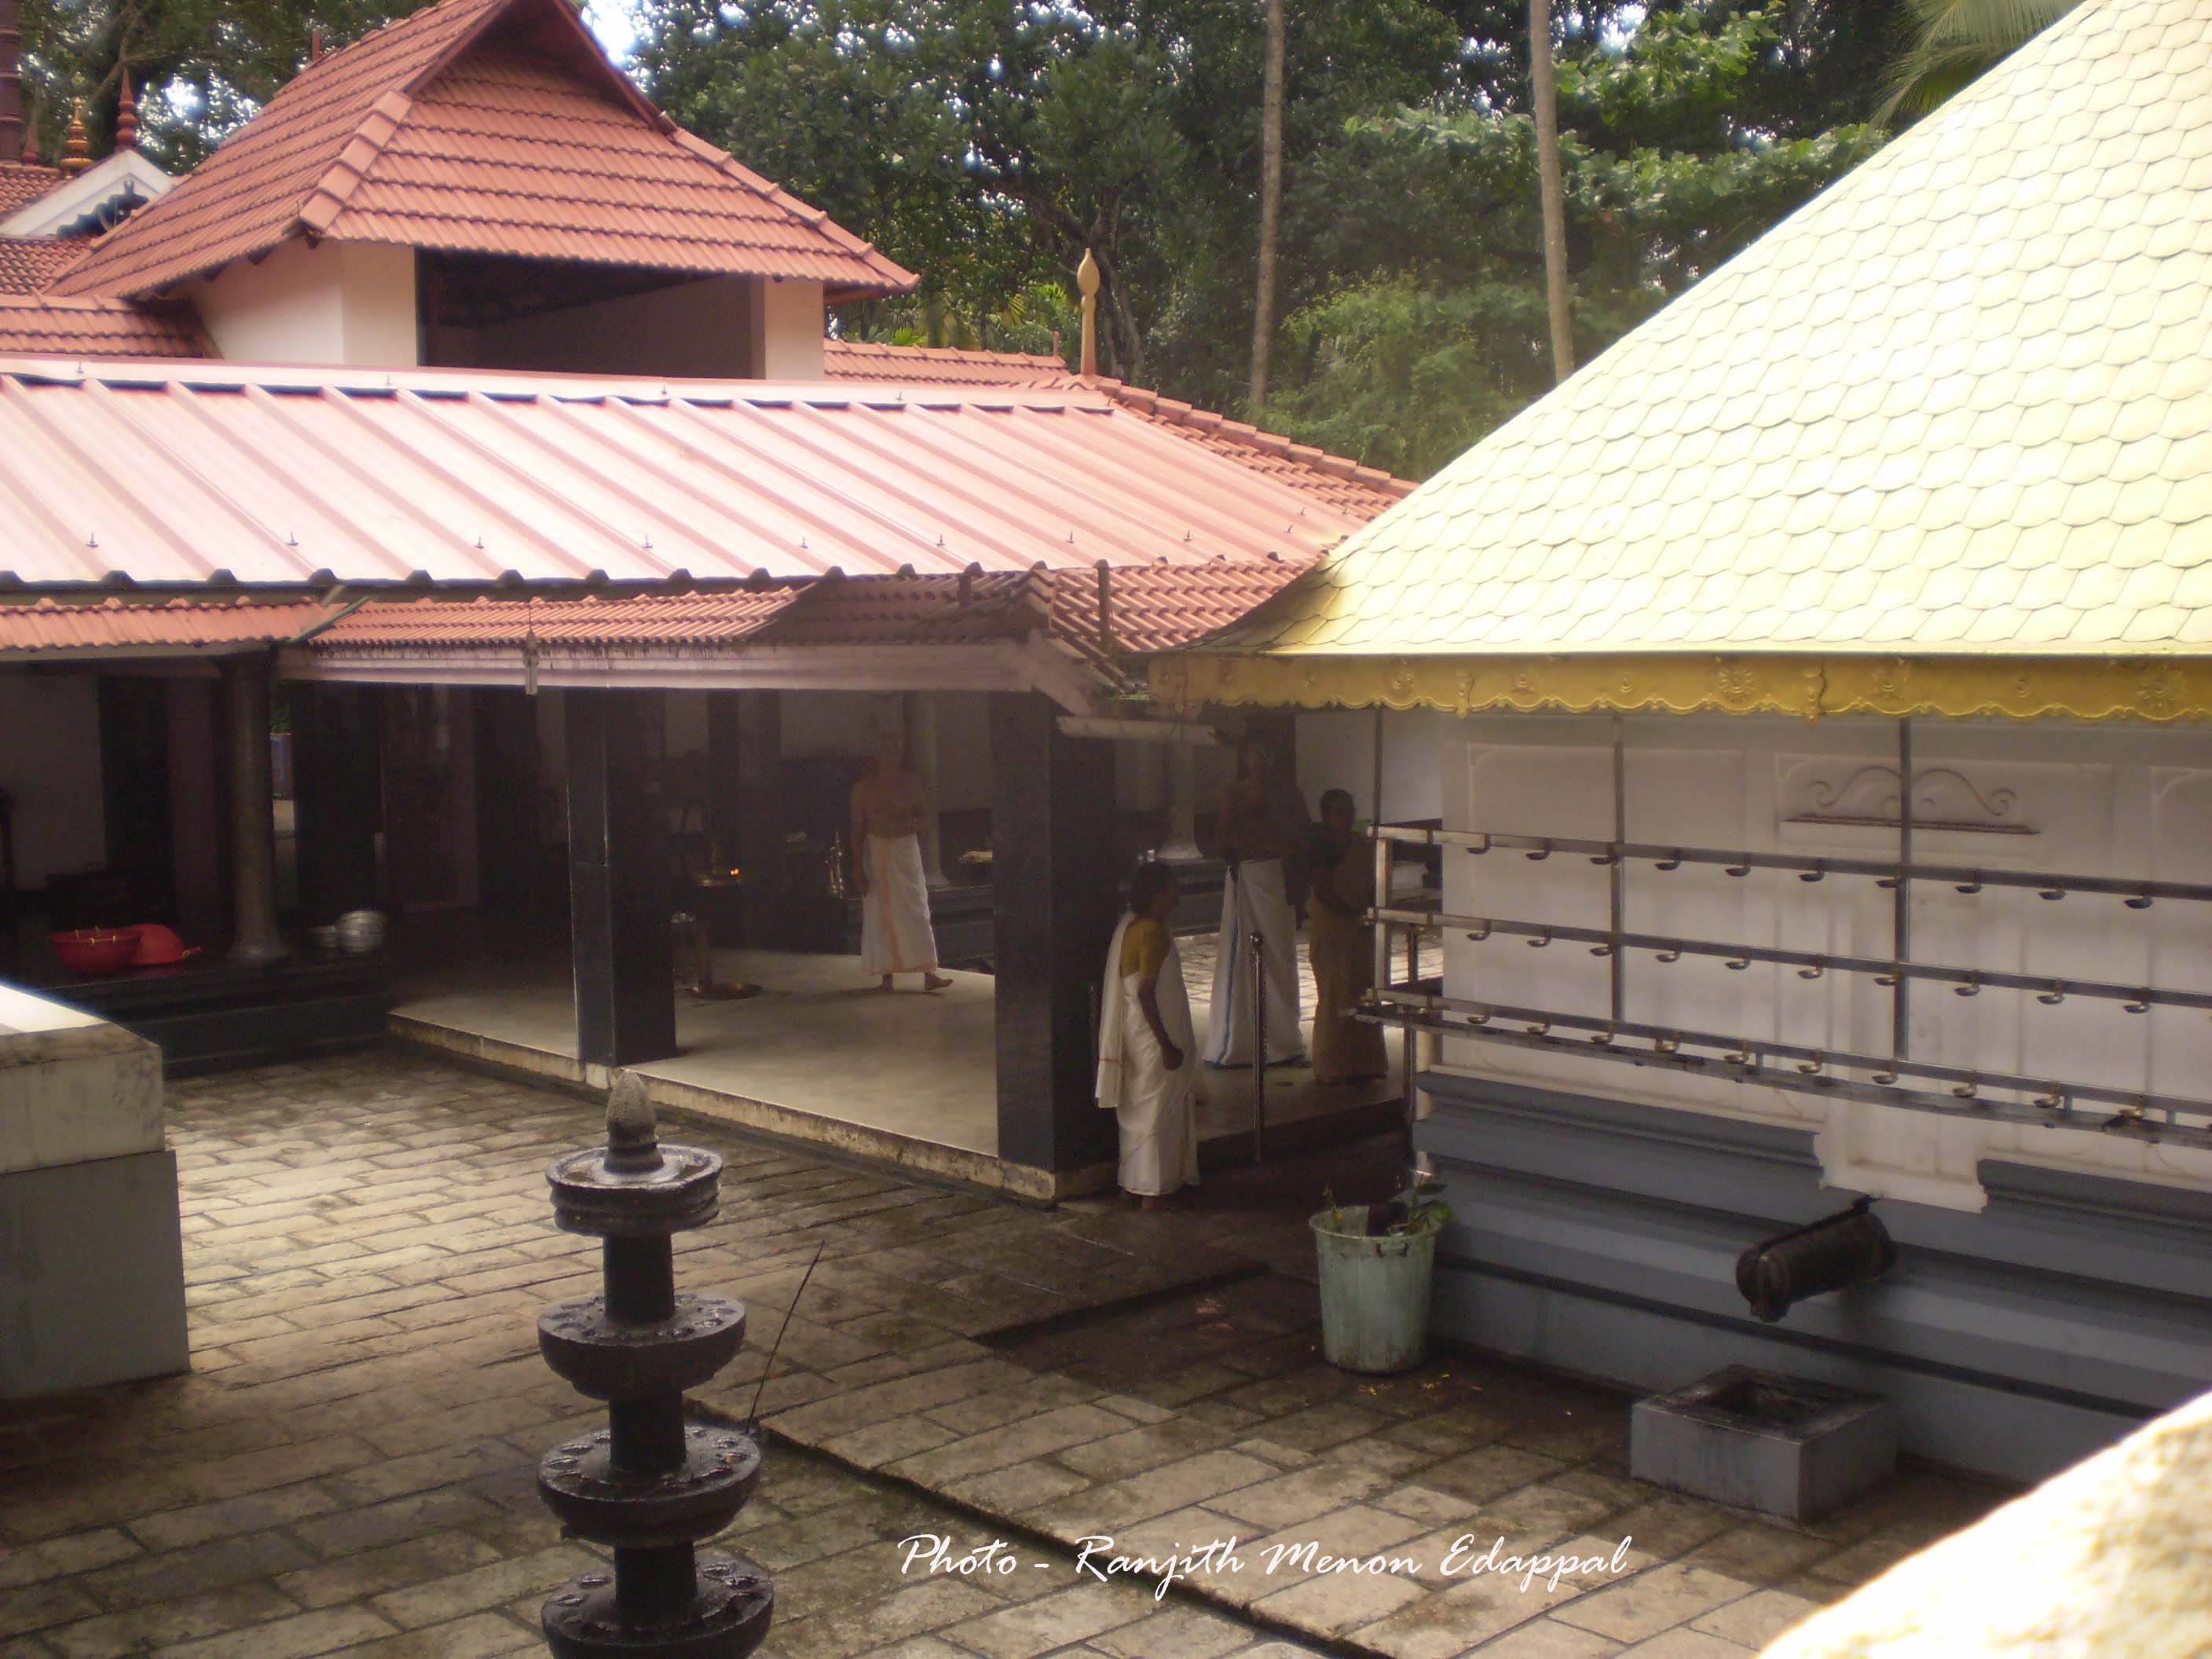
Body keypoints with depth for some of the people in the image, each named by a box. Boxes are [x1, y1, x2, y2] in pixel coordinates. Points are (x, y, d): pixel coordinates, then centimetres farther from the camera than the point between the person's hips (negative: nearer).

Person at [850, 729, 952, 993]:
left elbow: (923, 813, 17)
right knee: (881, 914, 1)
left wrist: (915, 822, -7)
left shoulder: (911, 783, 5)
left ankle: (929, 973, -5)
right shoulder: (864, 788, -2)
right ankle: (887, 976, 7)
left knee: (917, 911, -3)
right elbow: (857, 828, -2)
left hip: (907, 849, 2)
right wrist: (858, 867, -7)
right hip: (877, 850, -2)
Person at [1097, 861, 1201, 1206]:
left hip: (1132, 1034, 9)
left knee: (1137, 1109, 17)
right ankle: (1155, 1190, 7)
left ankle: (1134, 1183, 25)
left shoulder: (1128, 925, 7)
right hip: (1153, 1036, -9)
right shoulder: (1153, 932, -20)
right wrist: (1167, 1045, -20)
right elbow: (1145, 993, -23)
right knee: (1160, 1111, 1)